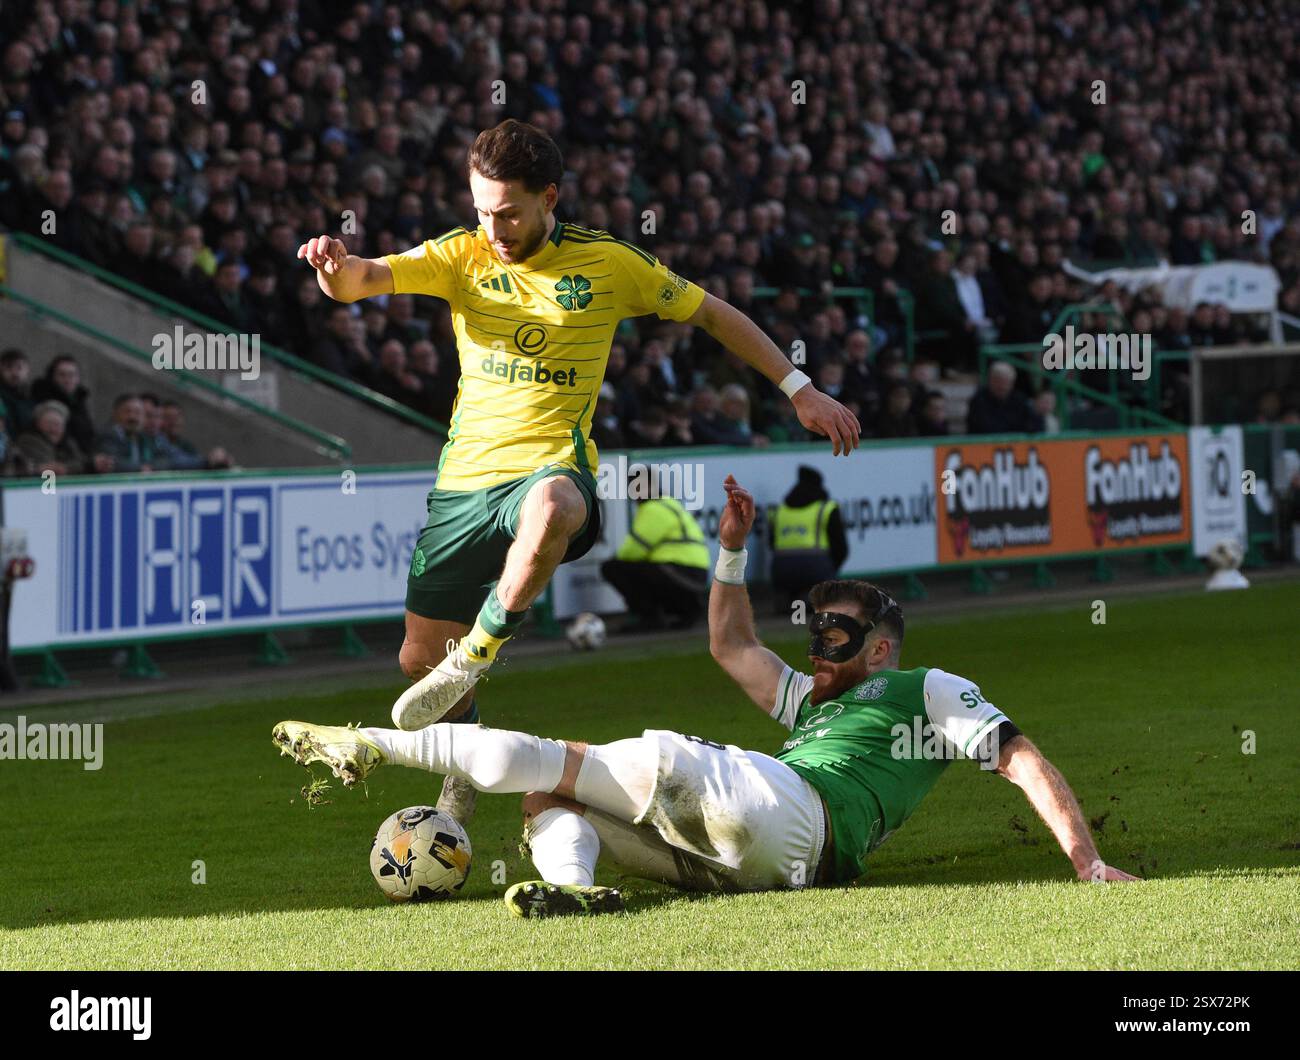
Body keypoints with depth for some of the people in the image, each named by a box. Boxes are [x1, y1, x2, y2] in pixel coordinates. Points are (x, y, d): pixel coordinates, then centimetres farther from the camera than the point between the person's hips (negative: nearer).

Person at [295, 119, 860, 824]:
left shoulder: (608, 263, 1)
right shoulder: (463, 257, 4)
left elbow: (713, 315, 13)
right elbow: (360, 281, -11)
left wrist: (800, 390, 10)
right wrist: (337, 265, -36)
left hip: (551, 468, -3)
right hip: (465, 476, 3)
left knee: (550, 507, -42)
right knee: (419, 657, 5)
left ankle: (476, 655, -25)